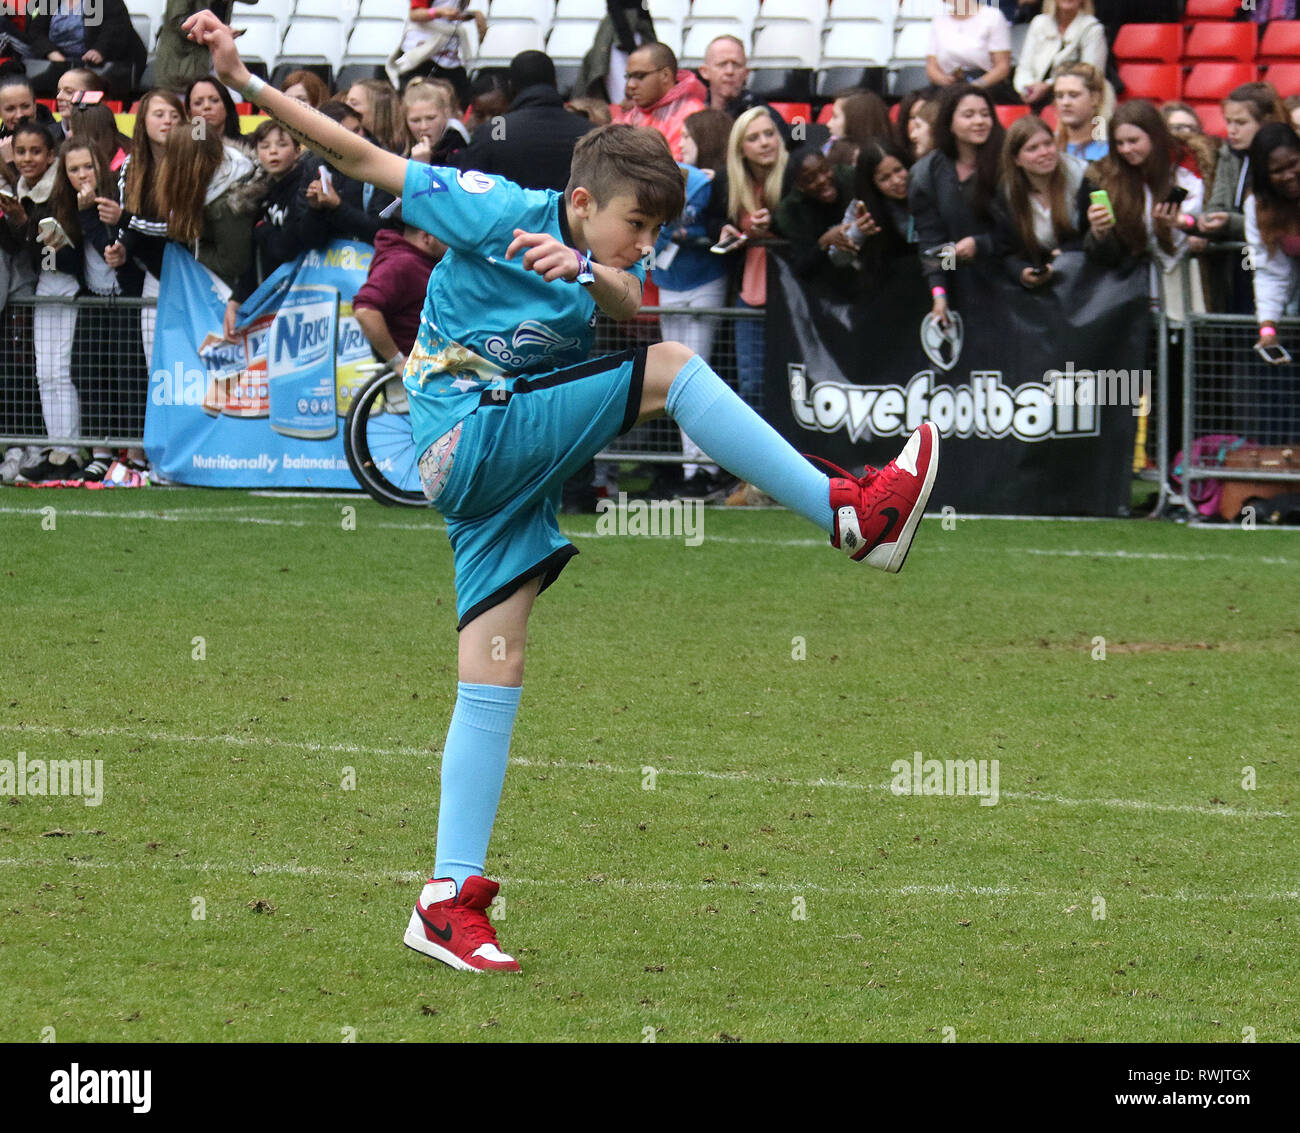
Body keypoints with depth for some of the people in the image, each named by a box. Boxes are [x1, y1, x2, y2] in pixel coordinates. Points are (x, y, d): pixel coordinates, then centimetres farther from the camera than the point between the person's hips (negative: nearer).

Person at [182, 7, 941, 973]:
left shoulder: (600, 271, 11)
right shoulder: (501, 213, -7)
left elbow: (636, 305, -13)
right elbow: (364, 159, -7)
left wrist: (583, 272, -35)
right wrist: (245, 81, -12)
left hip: (514, 482, 7)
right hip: (468, 440, -7)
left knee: (491, 679, 3)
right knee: (669, 367, -17)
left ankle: (448, 899, 3)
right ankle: (851, 514, -18)